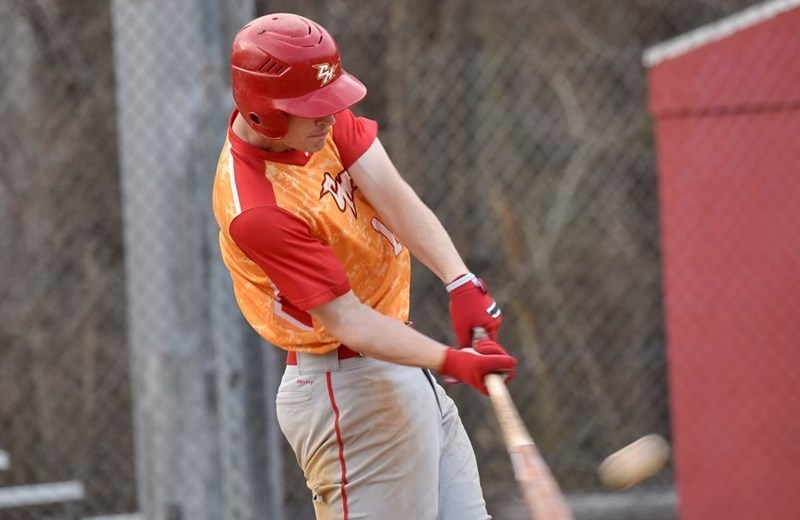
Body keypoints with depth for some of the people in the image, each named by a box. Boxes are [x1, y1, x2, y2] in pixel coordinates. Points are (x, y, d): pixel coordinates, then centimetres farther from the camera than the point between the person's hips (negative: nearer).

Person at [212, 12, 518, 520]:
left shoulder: (322, 119, -3)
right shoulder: (256, 211, -27)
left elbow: (394, 197, -14)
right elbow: (347, 321, -26)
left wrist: (460, 280, -29)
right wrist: (451, 360, -36)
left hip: (400, 373, 9)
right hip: (348, 391, -9)